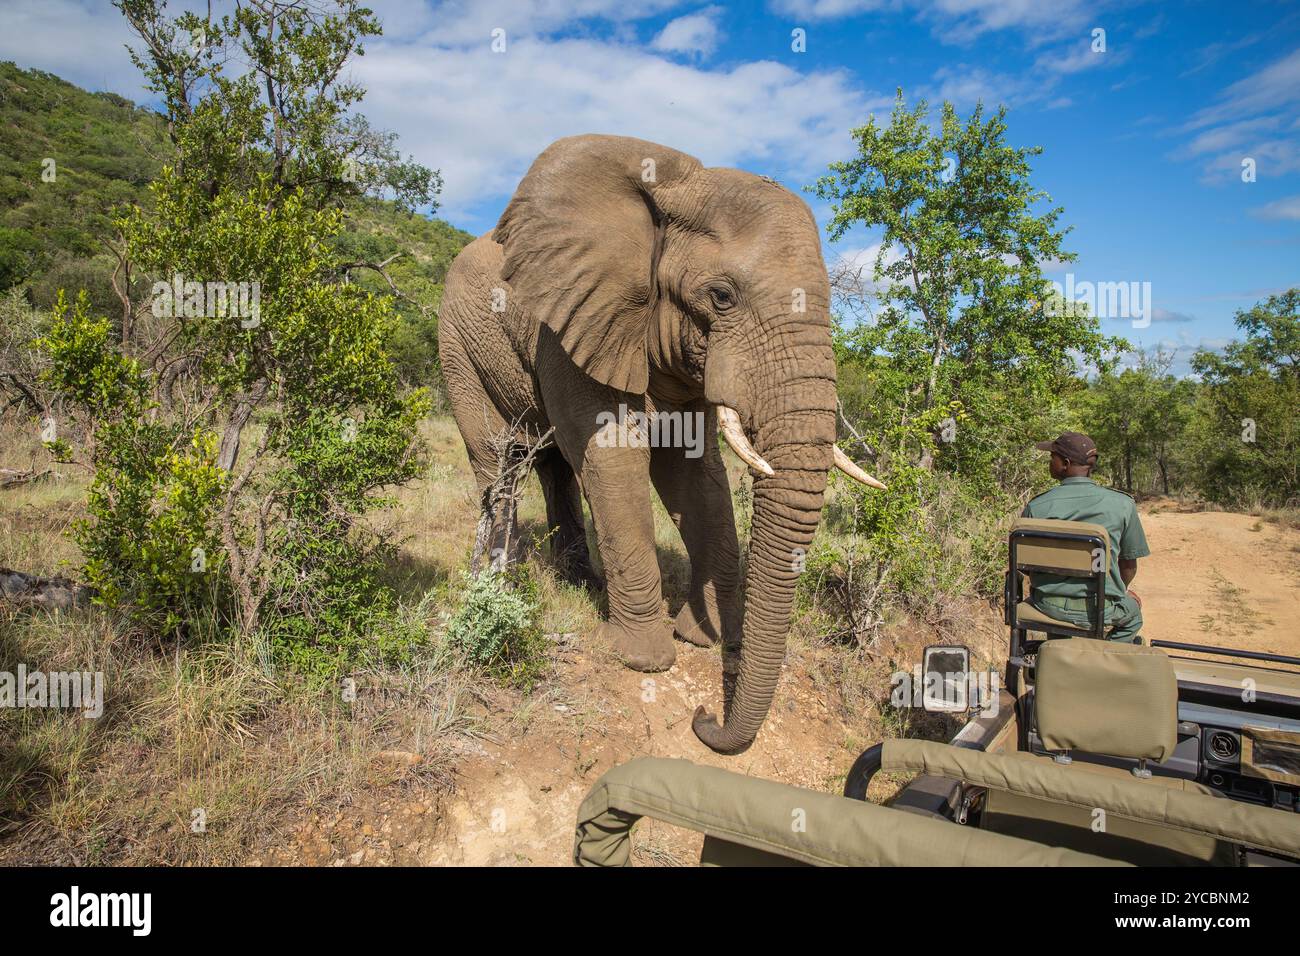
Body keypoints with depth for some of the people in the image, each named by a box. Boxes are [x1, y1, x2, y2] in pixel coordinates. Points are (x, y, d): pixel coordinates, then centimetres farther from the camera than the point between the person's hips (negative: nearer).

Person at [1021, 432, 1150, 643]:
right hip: (1099, 610, -1)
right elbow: (1129, 565, 3)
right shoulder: (1122, 504, -7)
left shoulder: (1036, 506, -8)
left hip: (1048, 607, 1)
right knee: (1132, 610, 32)